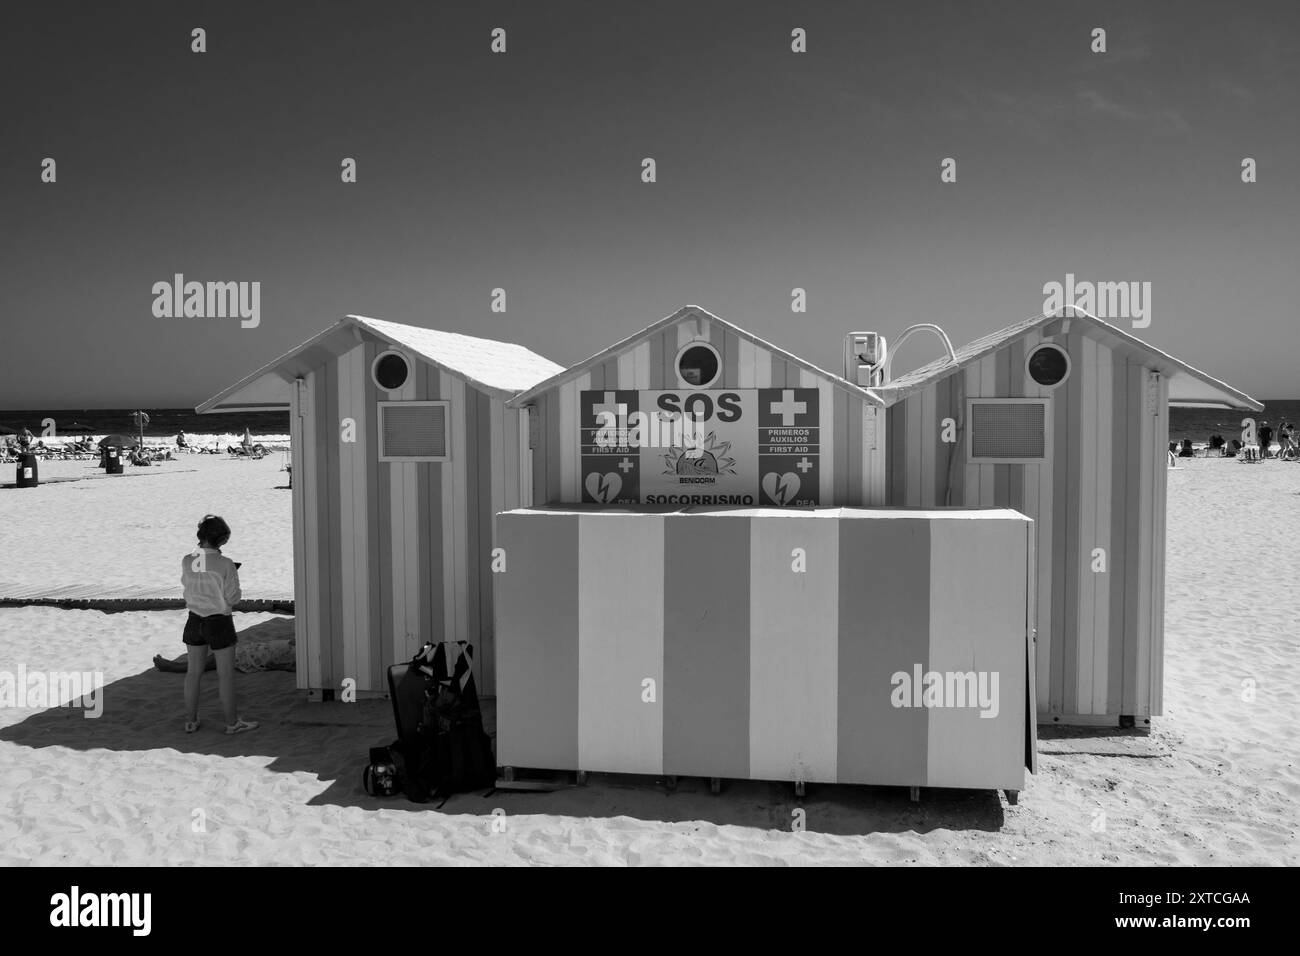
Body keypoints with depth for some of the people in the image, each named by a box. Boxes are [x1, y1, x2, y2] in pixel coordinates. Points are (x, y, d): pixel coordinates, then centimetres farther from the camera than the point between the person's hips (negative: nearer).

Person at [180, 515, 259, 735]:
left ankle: (191, 721, 28)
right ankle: (232, 722, 19)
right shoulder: (226, 565, -20)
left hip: (195, 621, 4)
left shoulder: (187, 561, -7)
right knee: (225, 674, 8)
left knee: (193, 672, 17)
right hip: (219, 623, -4)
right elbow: (233, 598, -13)